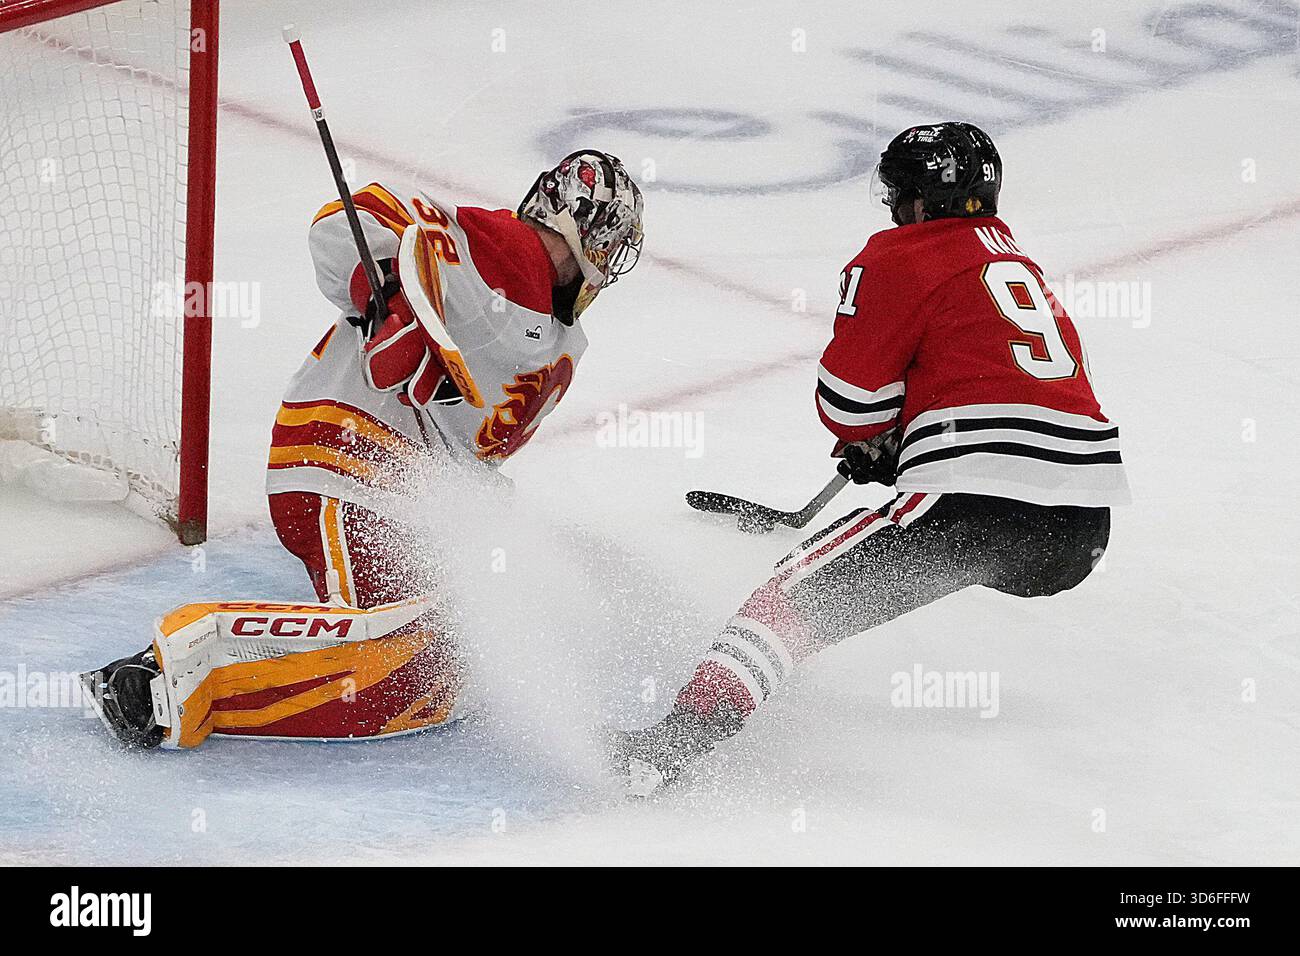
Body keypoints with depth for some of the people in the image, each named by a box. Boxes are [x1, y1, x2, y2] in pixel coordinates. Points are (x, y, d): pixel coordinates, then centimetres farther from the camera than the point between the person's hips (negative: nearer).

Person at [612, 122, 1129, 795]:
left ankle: (688, 730, -16)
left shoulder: (900, 256, 6)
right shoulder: (1024, 266, 29)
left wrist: (872, 441, 24)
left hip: (983, 499, -7)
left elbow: (849, 402, 3)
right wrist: (896, 449, 33)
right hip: (1085, 530, 7)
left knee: (803, 592, -3)